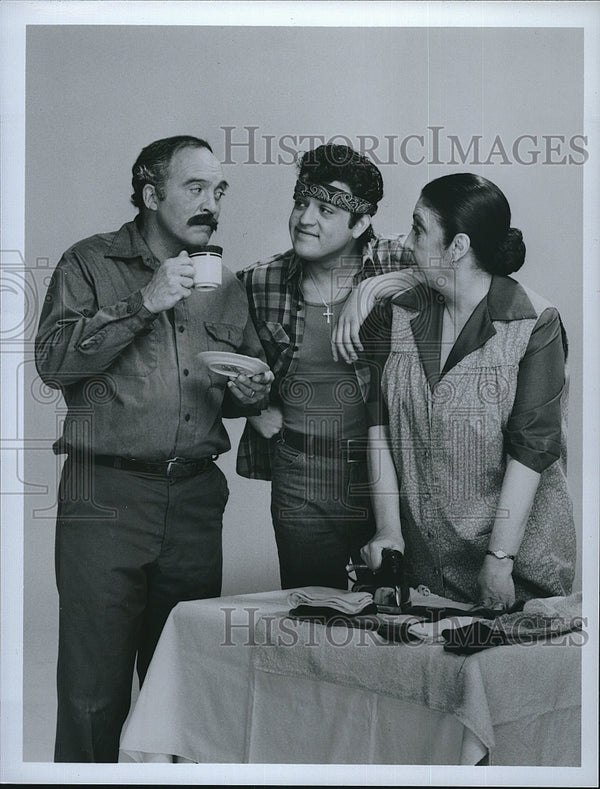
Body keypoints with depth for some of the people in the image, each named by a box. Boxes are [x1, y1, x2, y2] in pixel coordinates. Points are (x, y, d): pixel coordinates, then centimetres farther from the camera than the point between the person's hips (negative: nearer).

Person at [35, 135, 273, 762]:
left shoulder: (225, 285, 17)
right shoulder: (91, 264, 5)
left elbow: (248, 383, 27)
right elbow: (53, 360, -8)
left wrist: (248, 394, 3)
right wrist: (143, 304, -14)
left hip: (196, 498, 4)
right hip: (104, 494, -4)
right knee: (95, 692, -5)